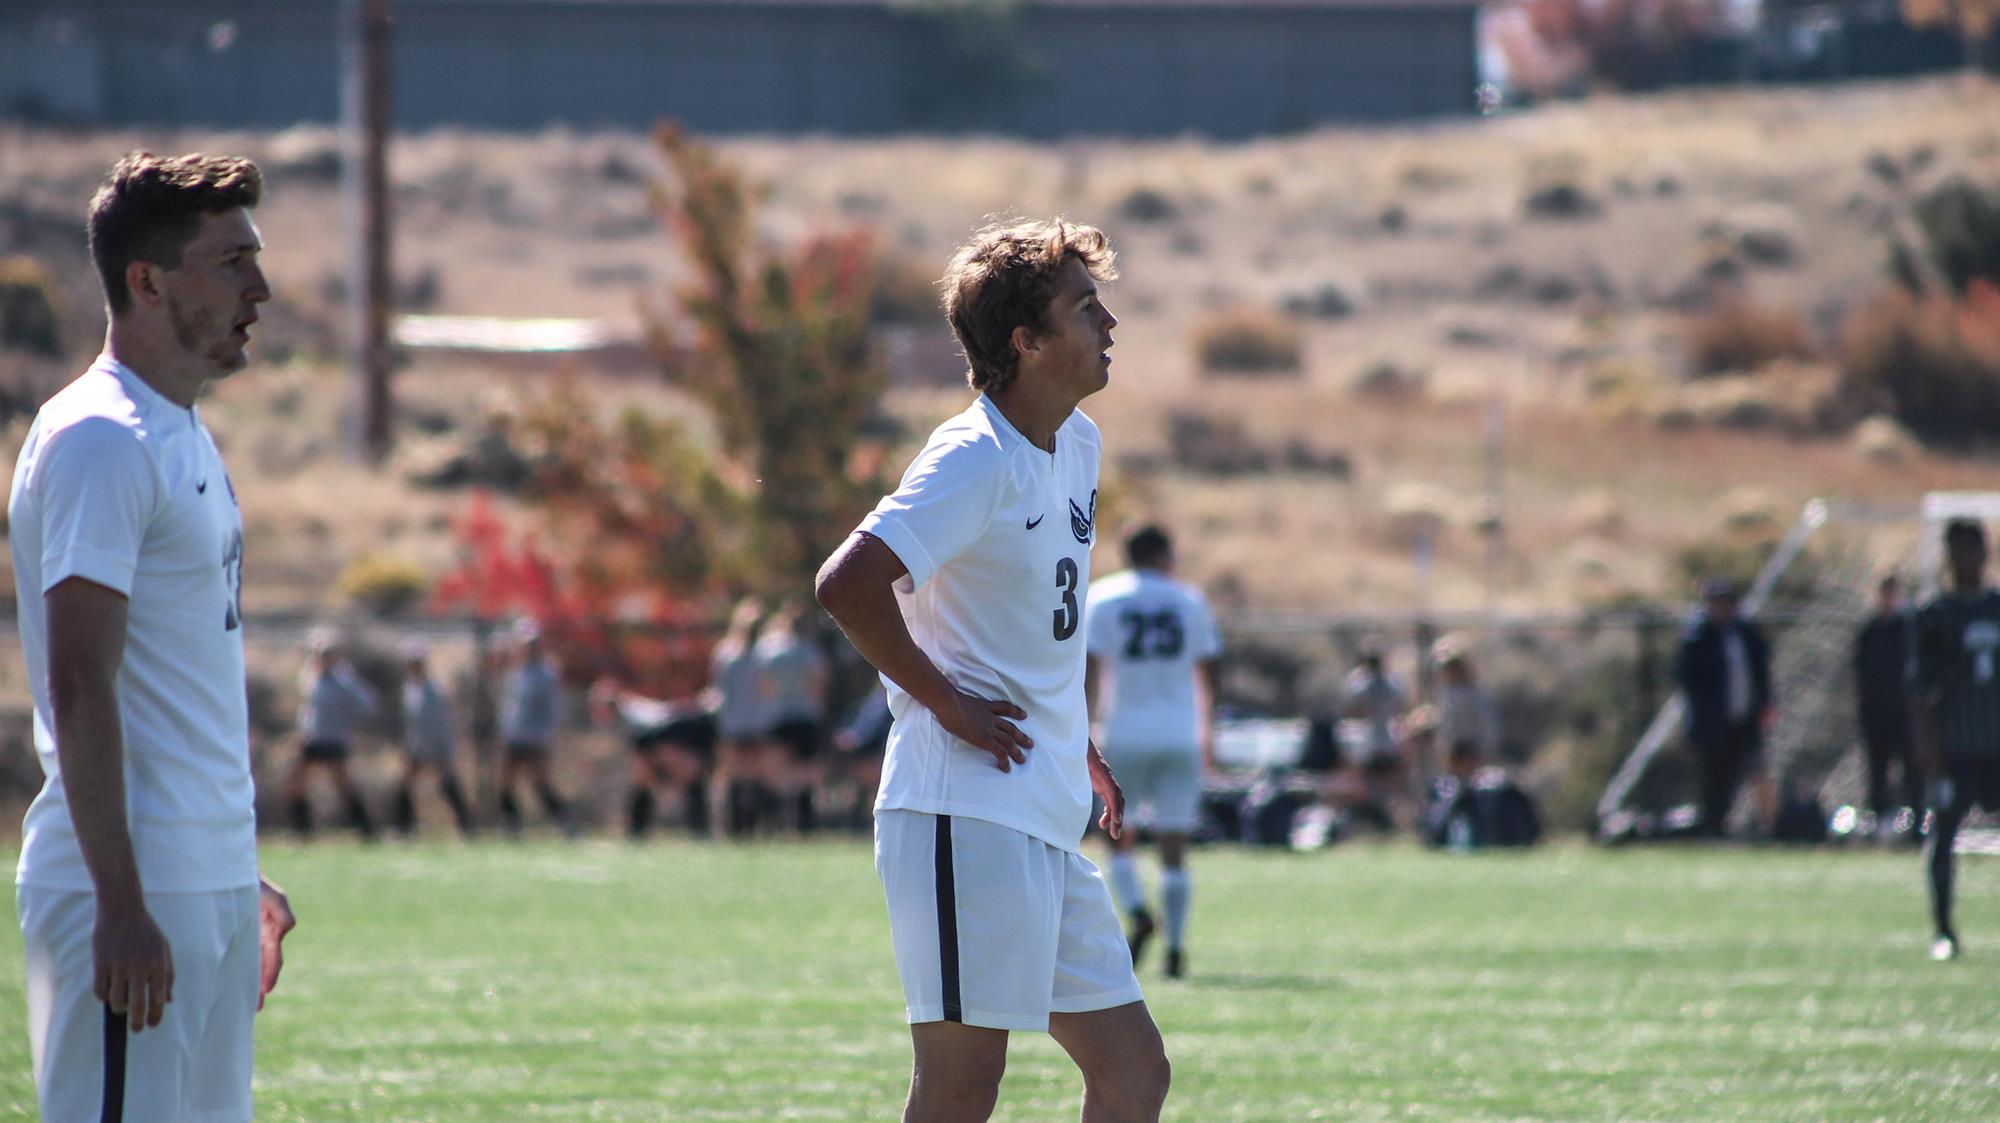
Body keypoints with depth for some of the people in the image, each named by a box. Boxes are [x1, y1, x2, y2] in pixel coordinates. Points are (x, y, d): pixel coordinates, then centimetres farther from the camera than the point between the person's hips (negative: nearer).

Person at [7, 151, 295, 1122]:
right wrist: (121, 903, -23)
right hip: (137, 897, -10)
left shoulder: (185, 440, 17)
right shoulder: (99, 442, -13)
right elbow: (80, 688, -19)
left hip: (210, 889, 10)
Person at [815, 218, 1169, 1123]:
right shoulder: (975, 460, -14)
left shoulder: (1078, 444, 15)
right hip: (968, 816, -10)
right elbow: (846, 584, -27)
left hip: (1047, 827, 10)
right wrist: (946, 703, -18)